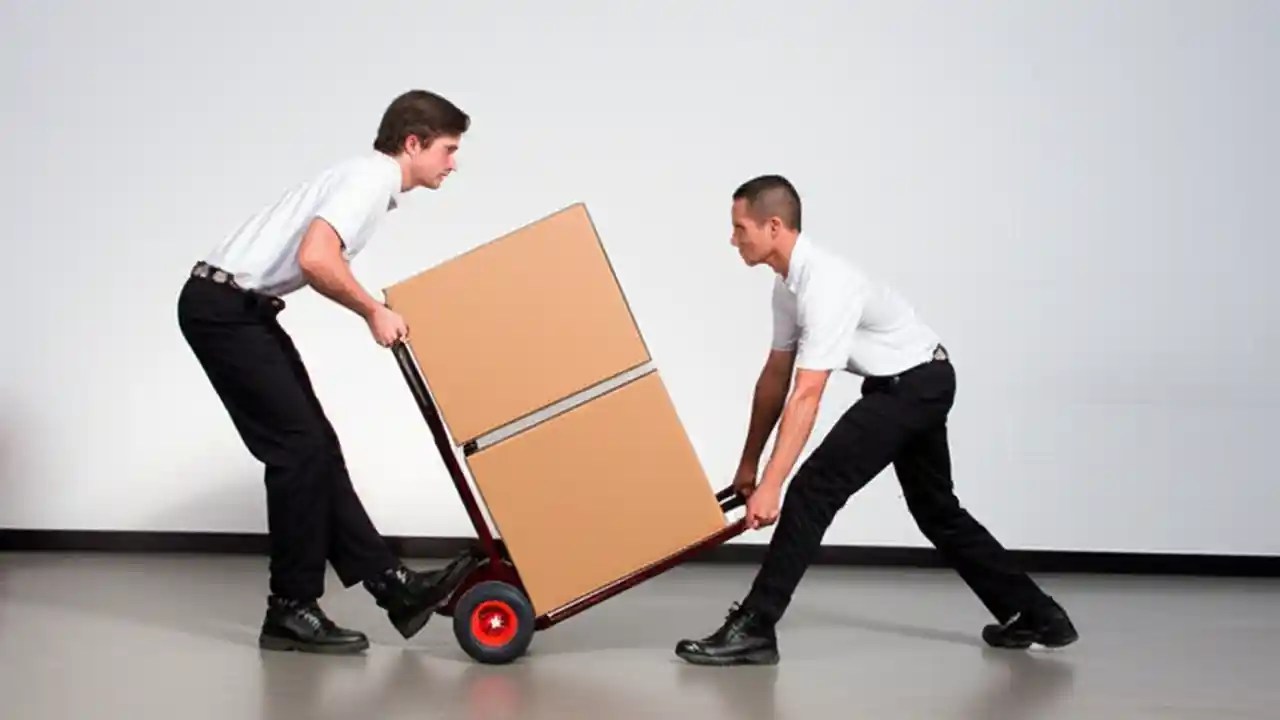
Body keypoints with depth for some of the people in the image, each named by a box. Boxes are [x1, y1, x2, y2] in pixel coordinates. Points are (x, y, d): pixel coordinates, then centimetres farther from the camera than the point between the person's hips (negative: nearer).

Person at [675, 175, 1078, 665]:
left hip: (917, 384, -10)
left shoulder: (825, 284, -30)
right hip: (912, 385, 10)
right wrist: (749, 464, 10)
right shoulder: (788, 281, 0)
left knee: (815, 488, -17)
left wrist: (771, 488, -38)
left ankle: (753, 628, -14)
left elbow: (806, 396, -35)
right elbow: (776, 375, 7)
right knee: (936, 510, 19)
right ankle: (1036, 615, 28)